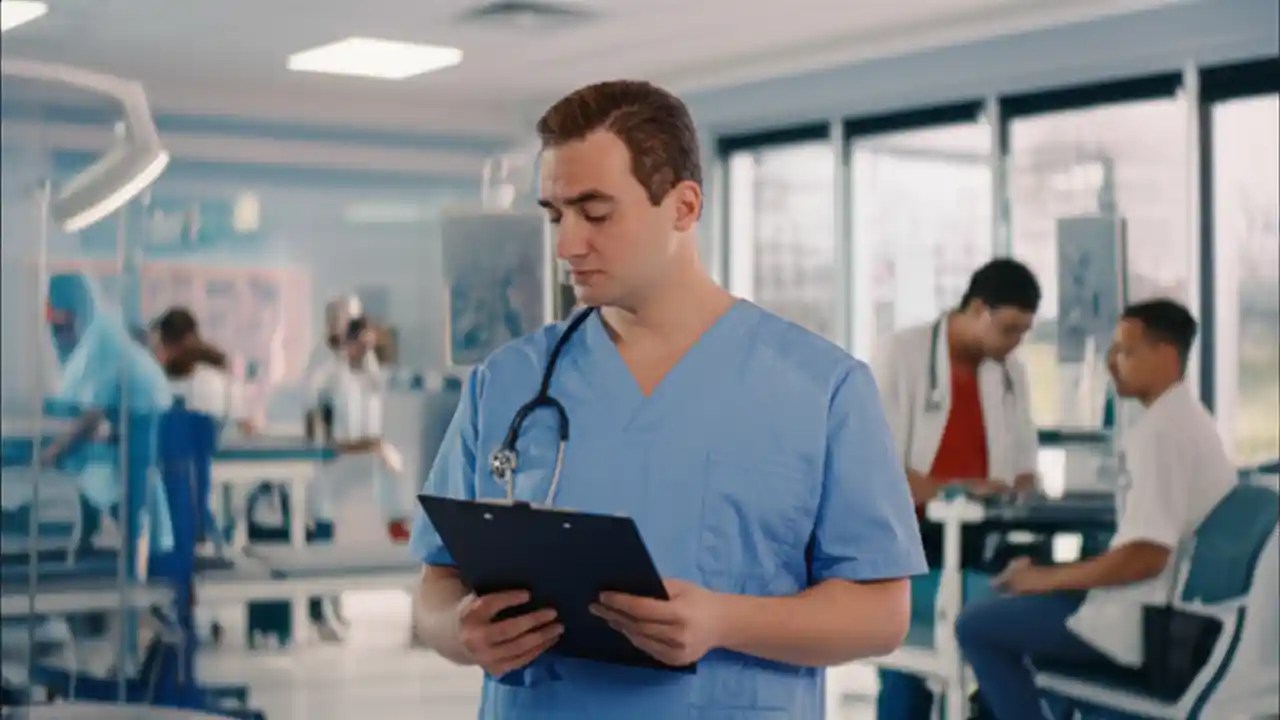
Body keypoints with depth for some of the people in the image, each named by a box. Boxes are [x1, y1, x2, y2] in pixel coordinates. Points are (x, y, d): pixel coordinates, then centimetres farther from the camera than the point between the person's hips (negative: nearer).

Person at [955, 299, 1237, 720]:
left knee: (977, 626, -4)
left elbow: (1144, 556, -26)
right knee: (1020, 604, 25)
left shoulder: (1160, 432, -20)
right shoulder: (1190, 420, 11)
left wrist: (1049, 578, -14)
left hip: (1139, 623, -10)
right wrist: (1057, 575, 15)